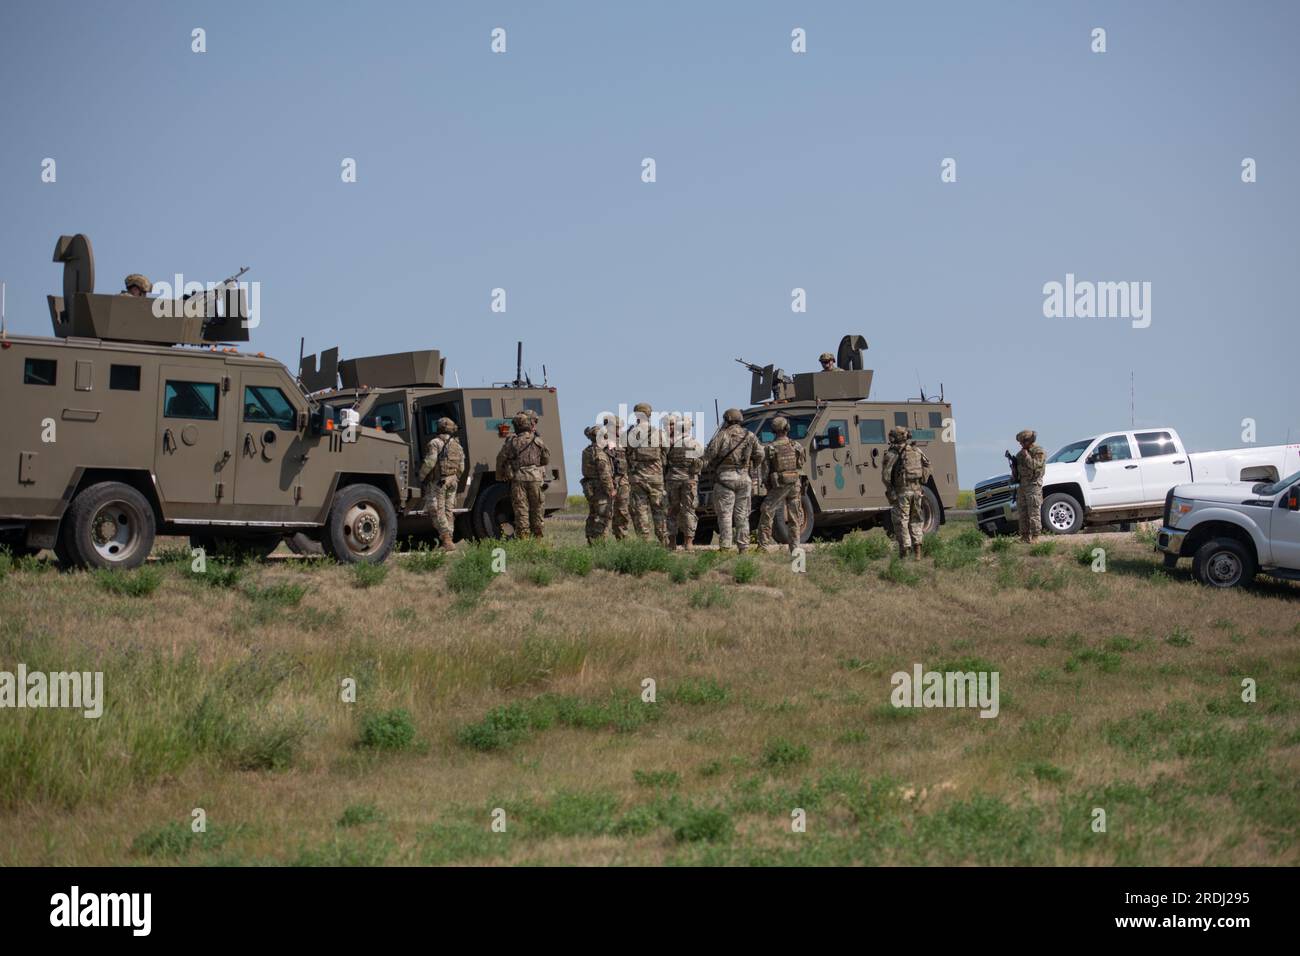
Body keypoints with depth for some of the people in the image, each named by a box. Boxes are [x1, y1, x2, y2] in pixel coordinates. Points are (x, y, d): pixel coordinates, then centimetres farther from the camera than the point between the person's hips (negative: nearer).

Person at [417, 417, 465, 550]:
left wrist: (421, 477, -6)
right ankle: (448, 539, 10)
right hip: (452, 482, 7)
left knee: (437, 511, -6)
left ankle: (446, 537, -19)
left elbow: (429, 462, -17)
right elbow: (461, 467, 14)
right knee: (449, 511, 12)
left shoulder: (435, 443, -8)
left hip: (437, 481, -7)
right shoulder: (457, 445, 14)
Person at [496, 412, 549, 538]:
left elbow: (501, 458, 3)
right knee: (537, 509, 8)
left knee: (521, 509, 1)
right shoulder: (538, 441, 3)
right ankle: (539, 536, 10)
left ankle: (523, 537, -2)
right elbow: (547, 459, 11)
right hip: (535, 478, 1)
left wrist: (500, 473, 18)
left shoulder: (512, 441, -1)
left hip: (518, 479, -1)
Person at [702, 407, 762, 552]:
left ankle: (725, 546, -9)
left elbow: (709, 454, -7)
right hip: (745, 478, 4)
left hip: (725, 477, -4)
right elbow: (759, 454, 7)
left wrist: (710, 468, 11)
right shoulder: (749, 436, 8)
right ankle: (743, 547, 6)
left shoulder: (722, 435, -3)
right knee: (742, 514, 8)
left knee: (725, 513, -3)